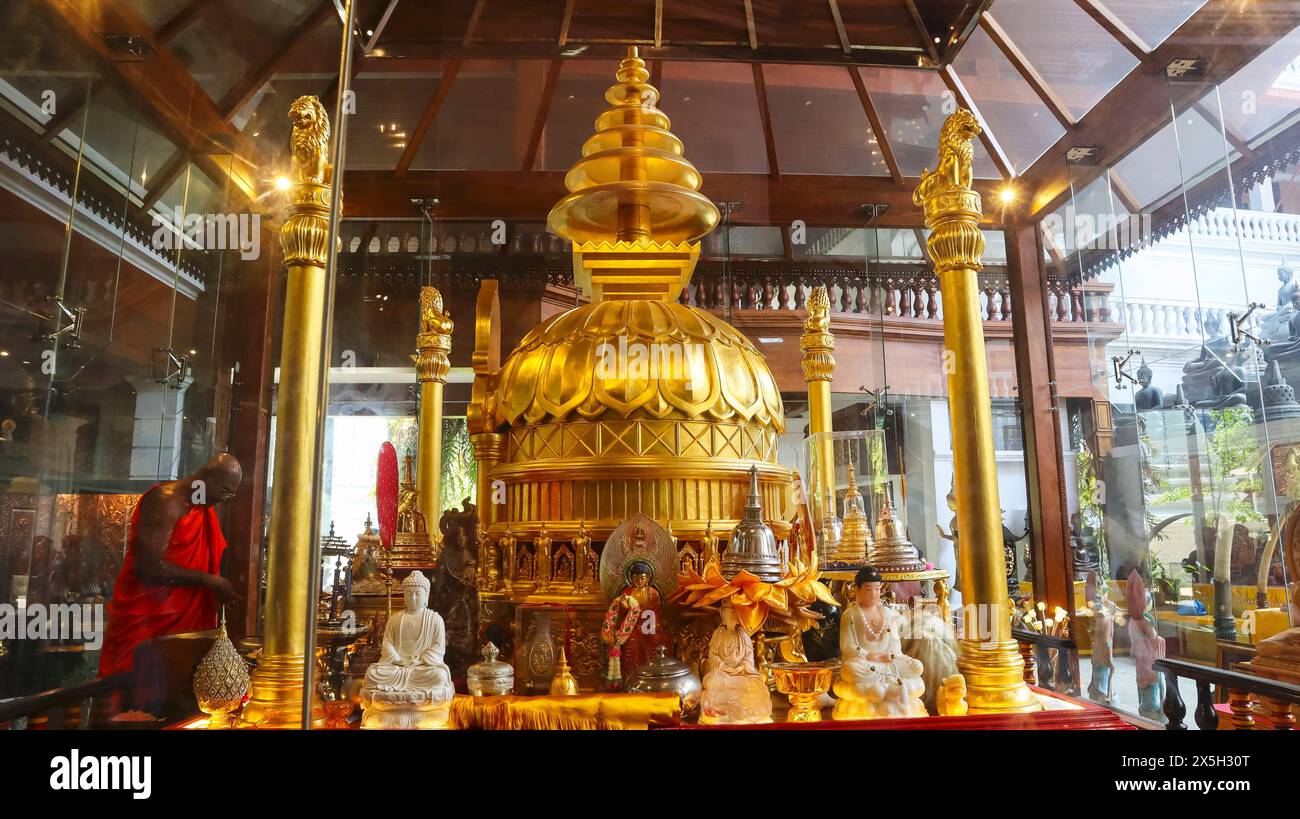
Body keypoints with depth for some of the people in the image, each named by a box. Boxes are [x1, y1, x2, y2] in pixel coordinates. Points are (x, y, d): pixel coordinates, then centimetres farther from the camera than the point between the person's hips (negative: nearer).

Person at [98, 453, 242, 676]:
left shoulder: (204, 508, 11)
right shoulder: (166, 501, -16)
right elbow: (150, 566, -23)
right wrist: (206, 580, -19)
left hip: (183, 618, 8)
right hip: (144, 619, -8)